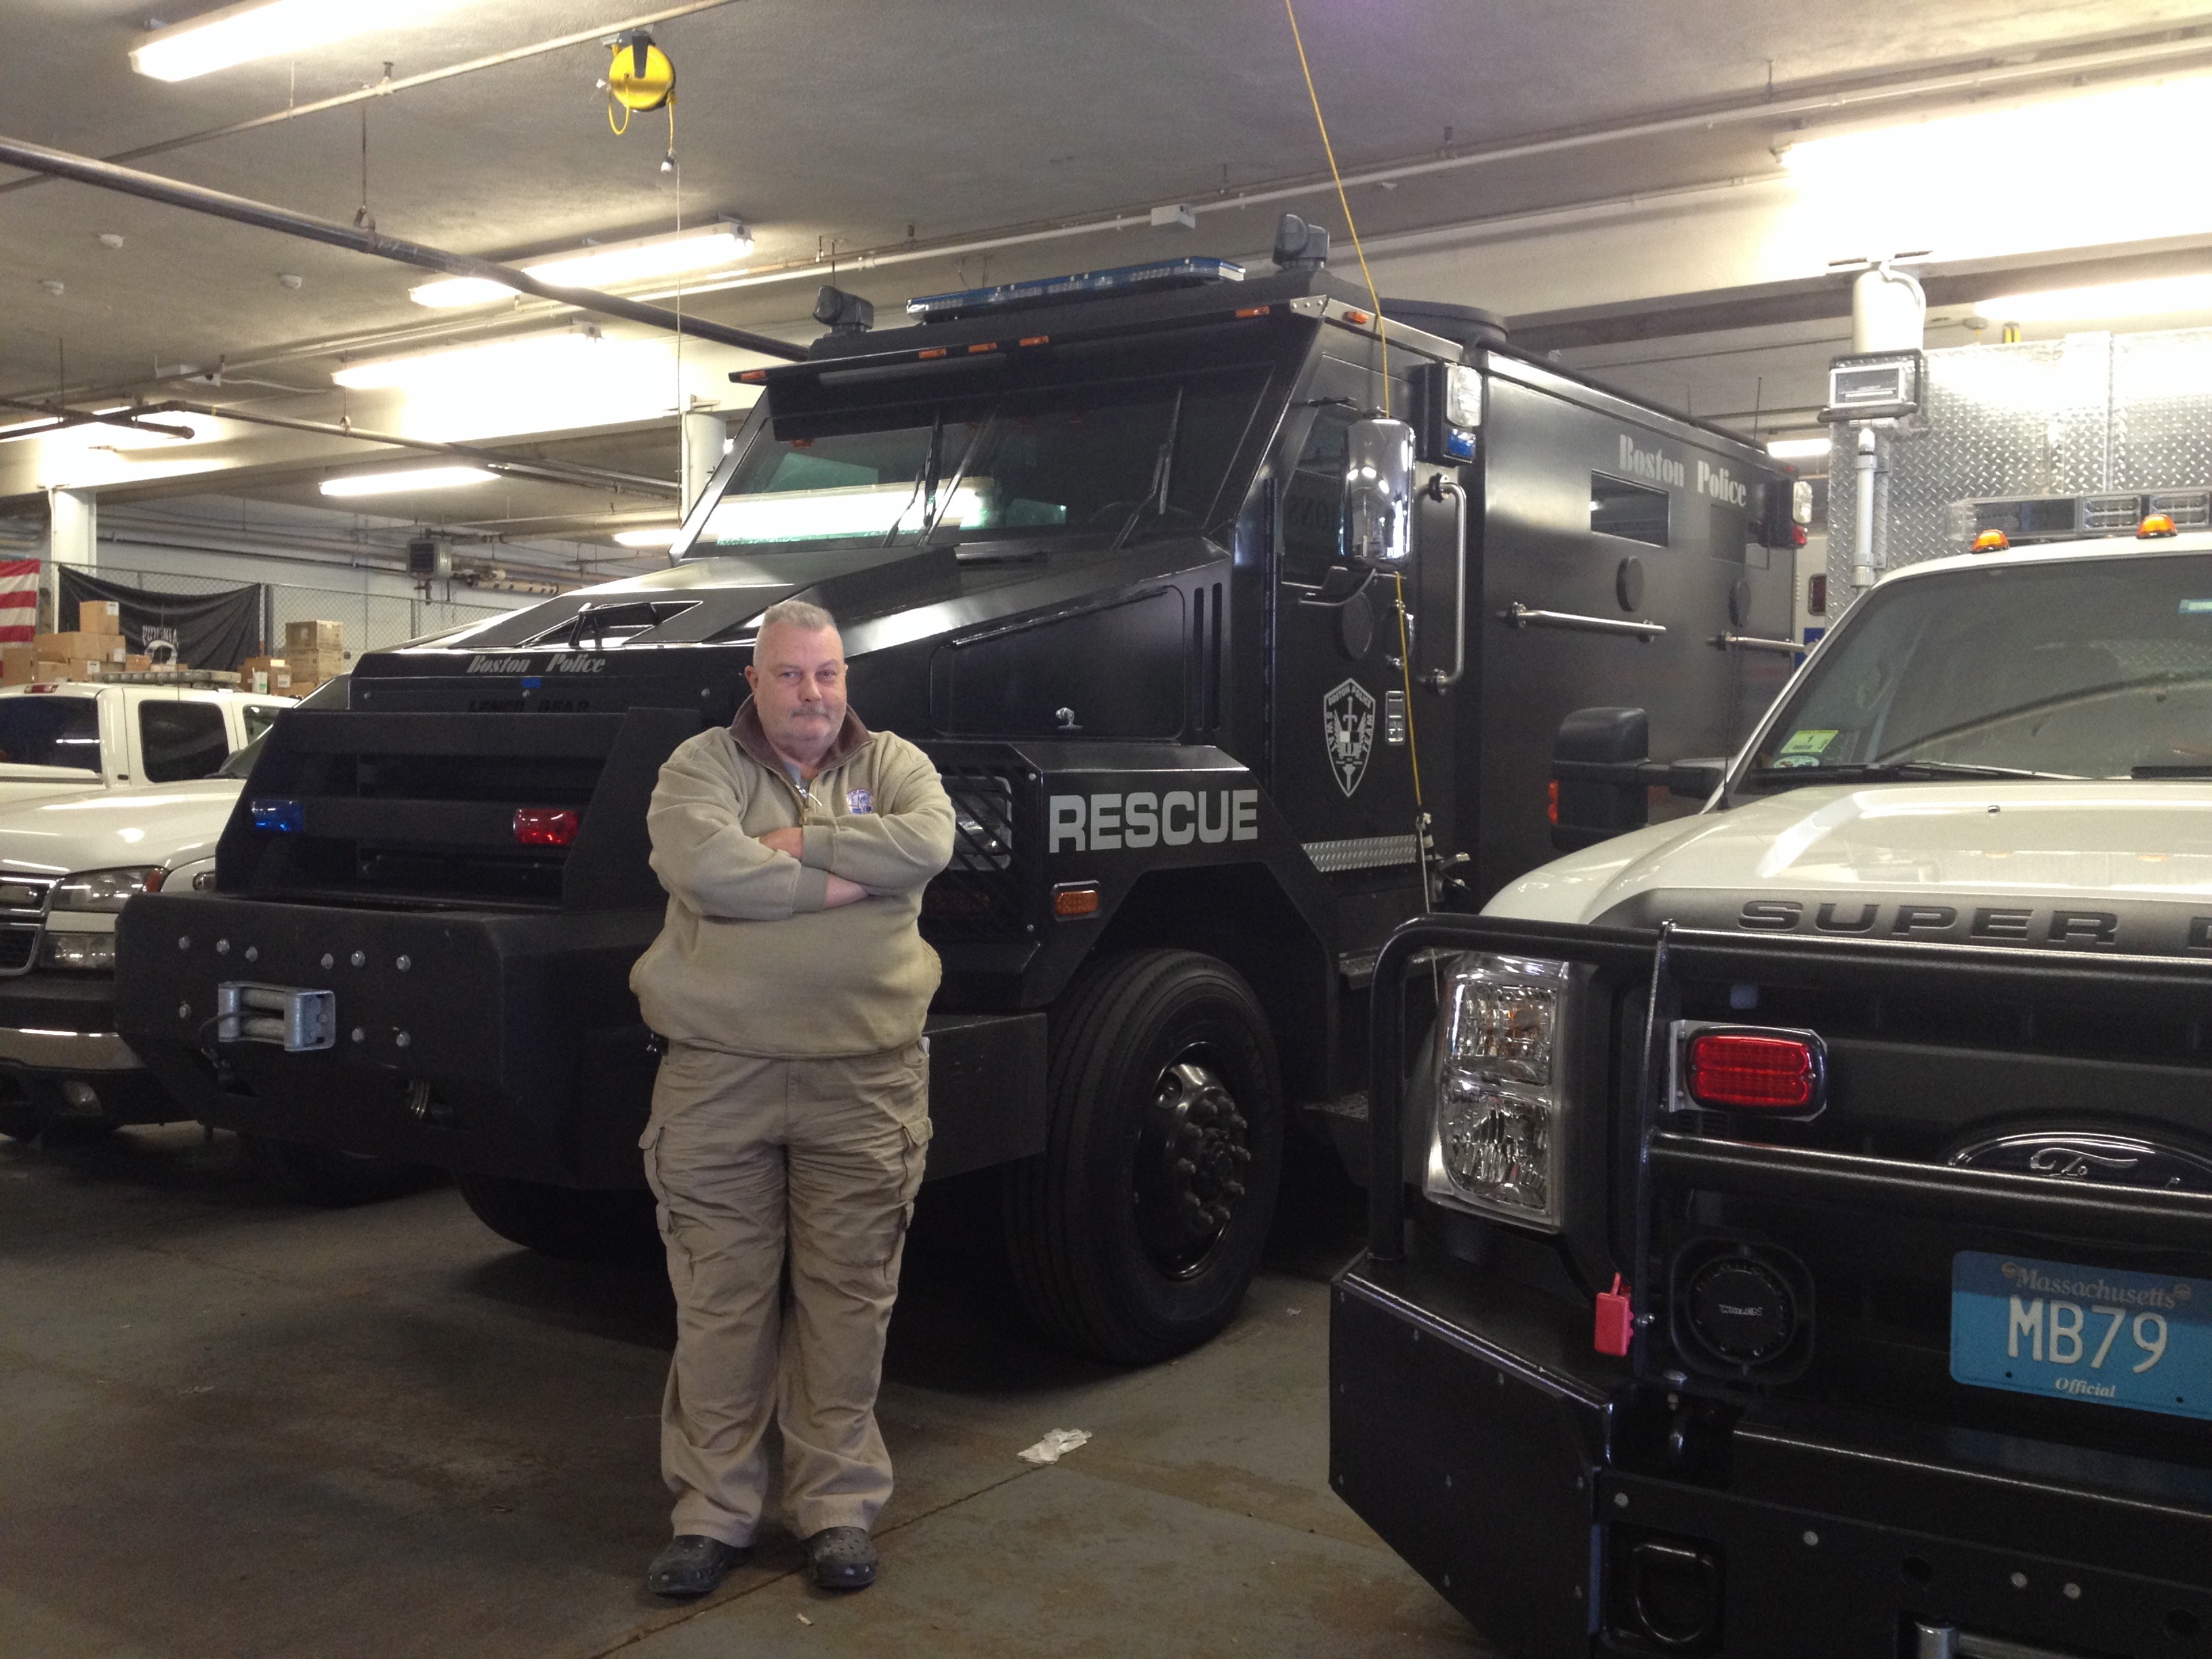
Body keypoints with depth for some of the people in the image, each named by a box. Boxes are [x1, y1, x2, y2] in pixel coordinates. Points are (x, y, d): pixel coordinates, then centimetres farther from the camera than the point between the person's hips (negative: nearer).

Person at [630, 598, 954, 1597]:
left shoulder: (892, 764, 10)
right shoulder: (700, 766, 4)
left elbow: (929, 843, -11)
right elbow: (704, 869, -16)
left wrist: (795, 842, -10)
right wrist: (850, 876, -11)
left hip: (863, 1079, 1)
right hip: (719, 1073, -1)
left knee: (848, 1299, 7)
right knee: (720, 1301, 5)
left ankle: (839, 1505, 21)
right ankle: (713, 1510, 18)